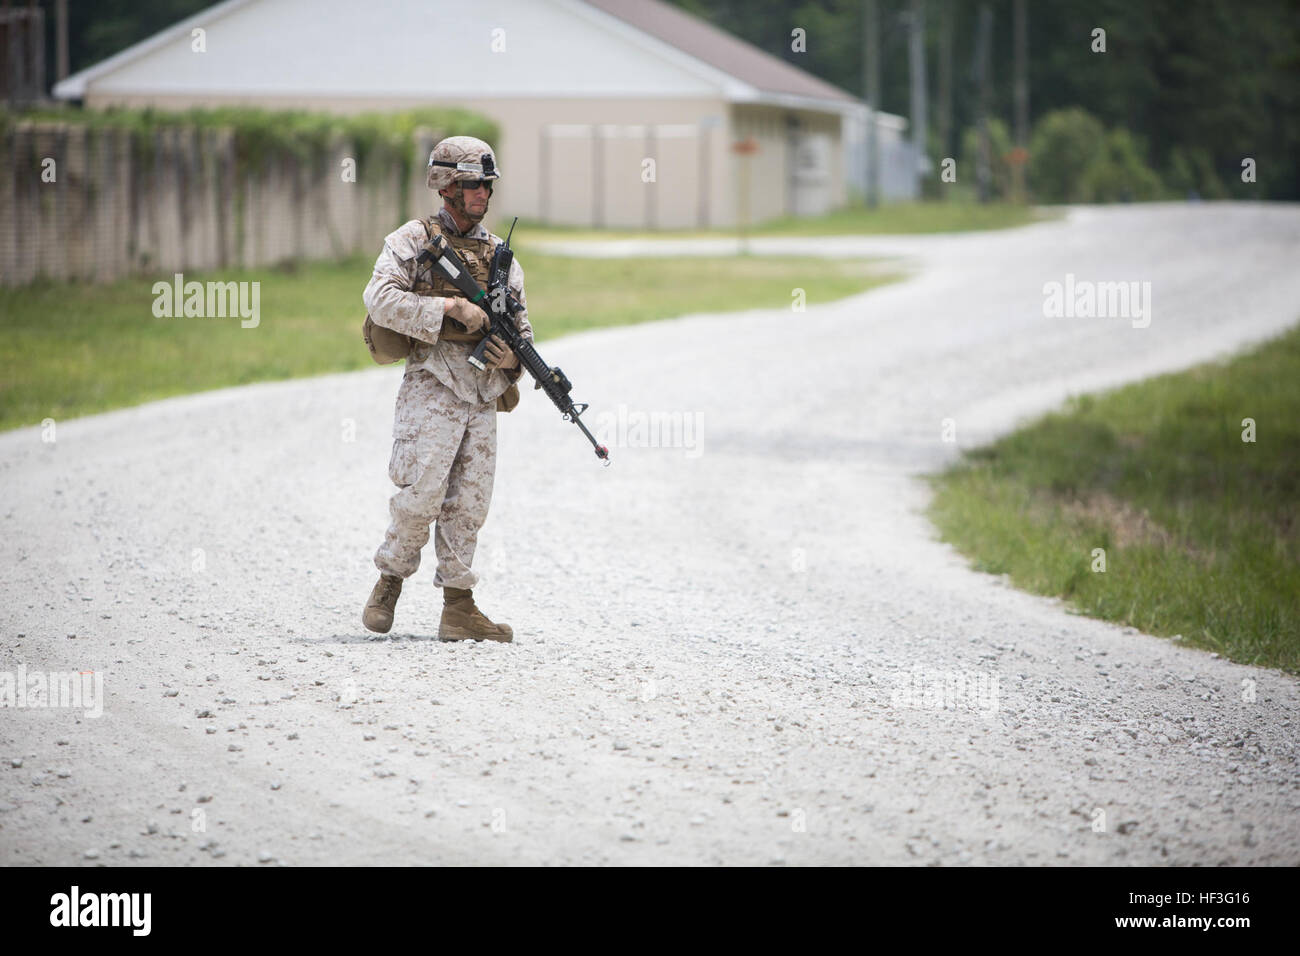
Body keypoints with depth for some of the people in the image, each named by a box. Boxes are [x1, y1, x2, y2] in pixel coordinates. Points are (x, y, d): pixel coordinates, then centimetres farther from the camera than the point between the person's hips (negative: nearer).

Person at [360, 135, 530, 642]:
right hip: (433, 386, -5)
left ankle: (458, 608, 6)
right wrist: (451, 307, -18)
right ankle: (389, 582, 9)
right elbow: (380, 301, -14)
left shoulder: (500, 255, 16)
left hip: (483, 394, 5)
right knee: (422, 495, -11)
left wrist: (513, 358, -4)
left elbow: (522, 330, 19)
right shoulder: (413, 239, 0)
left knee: (470, 502, 3)